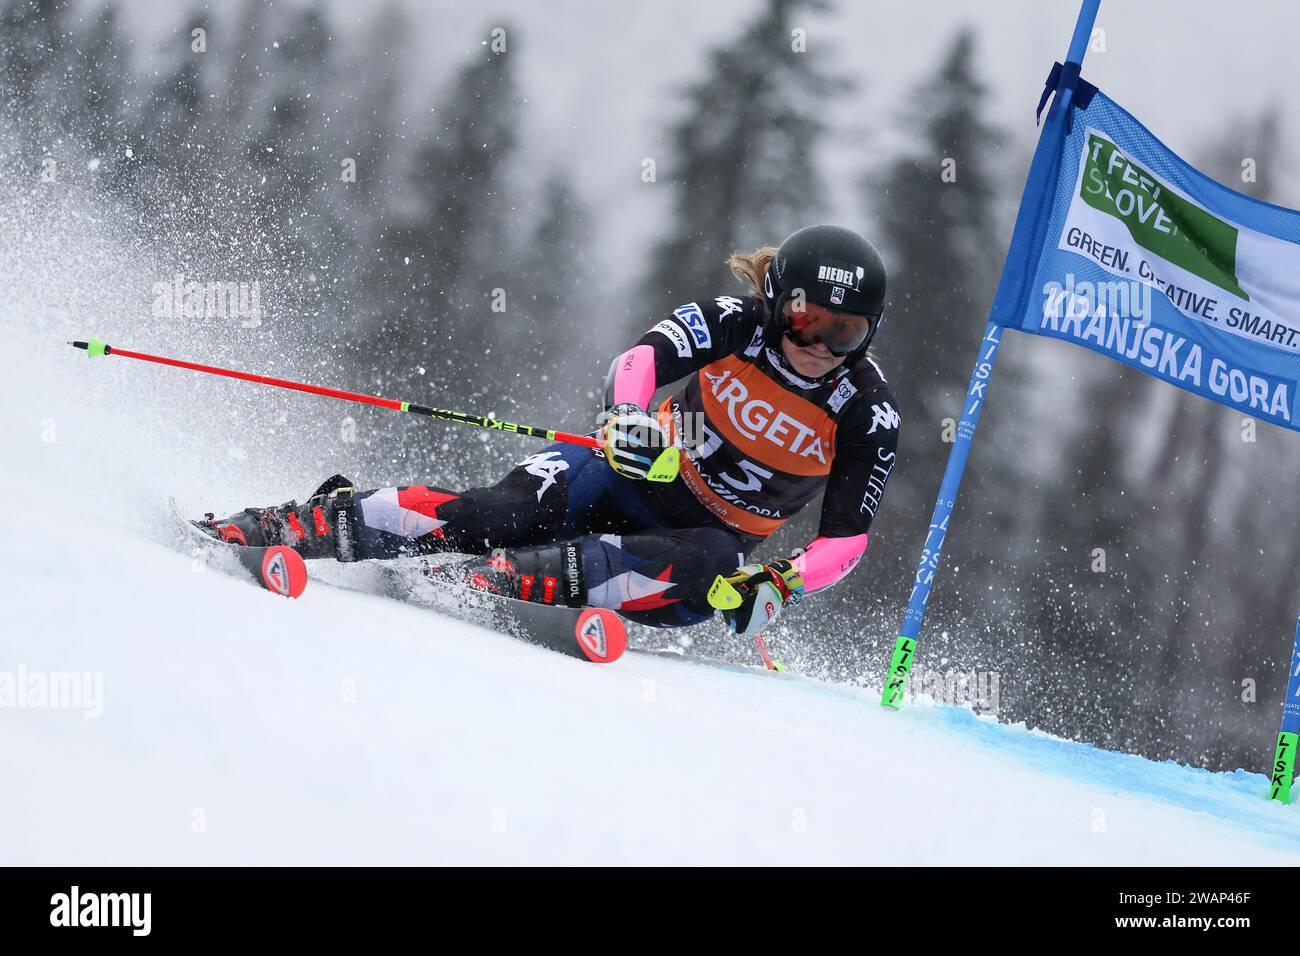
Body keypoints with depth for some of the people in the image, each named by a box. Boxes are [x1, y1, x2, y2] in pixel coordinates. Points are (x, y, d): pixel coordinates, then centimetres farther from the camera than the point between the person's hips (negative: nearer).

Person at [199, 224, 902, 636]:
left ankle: (520, 578, -47)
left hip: (711, 537, 0)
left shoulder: (868, 416, -13)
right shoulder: (732, 325, -13)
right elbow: (645, 356, -28)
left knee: (712, 569, -38)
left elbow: (847, 536, -14)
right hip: (637, 470, 0)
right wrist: (626, 414, -51)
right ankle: (304, 524, -21)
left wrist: (783, 585, -33)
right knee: (506, 512, -26)